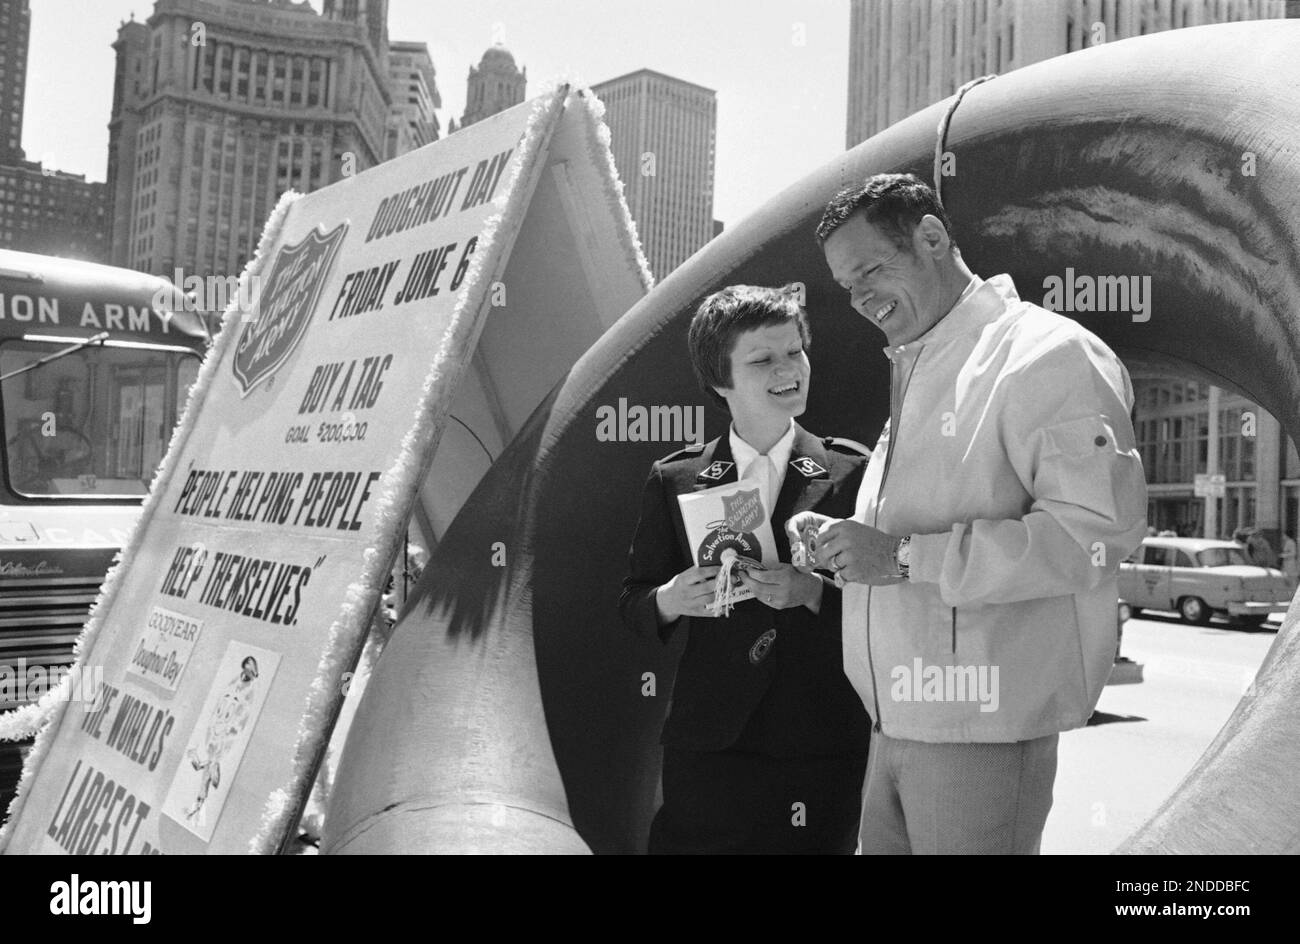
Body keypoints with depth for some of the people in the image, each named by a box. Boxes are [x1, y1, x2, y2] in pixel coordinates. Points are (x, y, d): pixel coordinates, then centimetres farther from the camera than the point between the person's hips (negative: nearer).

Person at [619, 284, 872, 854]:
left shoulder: (851, 473, 0)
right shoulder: (674, 481, 4)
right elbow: (633, 603, 9)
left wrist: (814, 591, -17)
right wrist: (670, 600, -12)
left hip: (825, 751, 0)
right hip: (708, 746, 1)